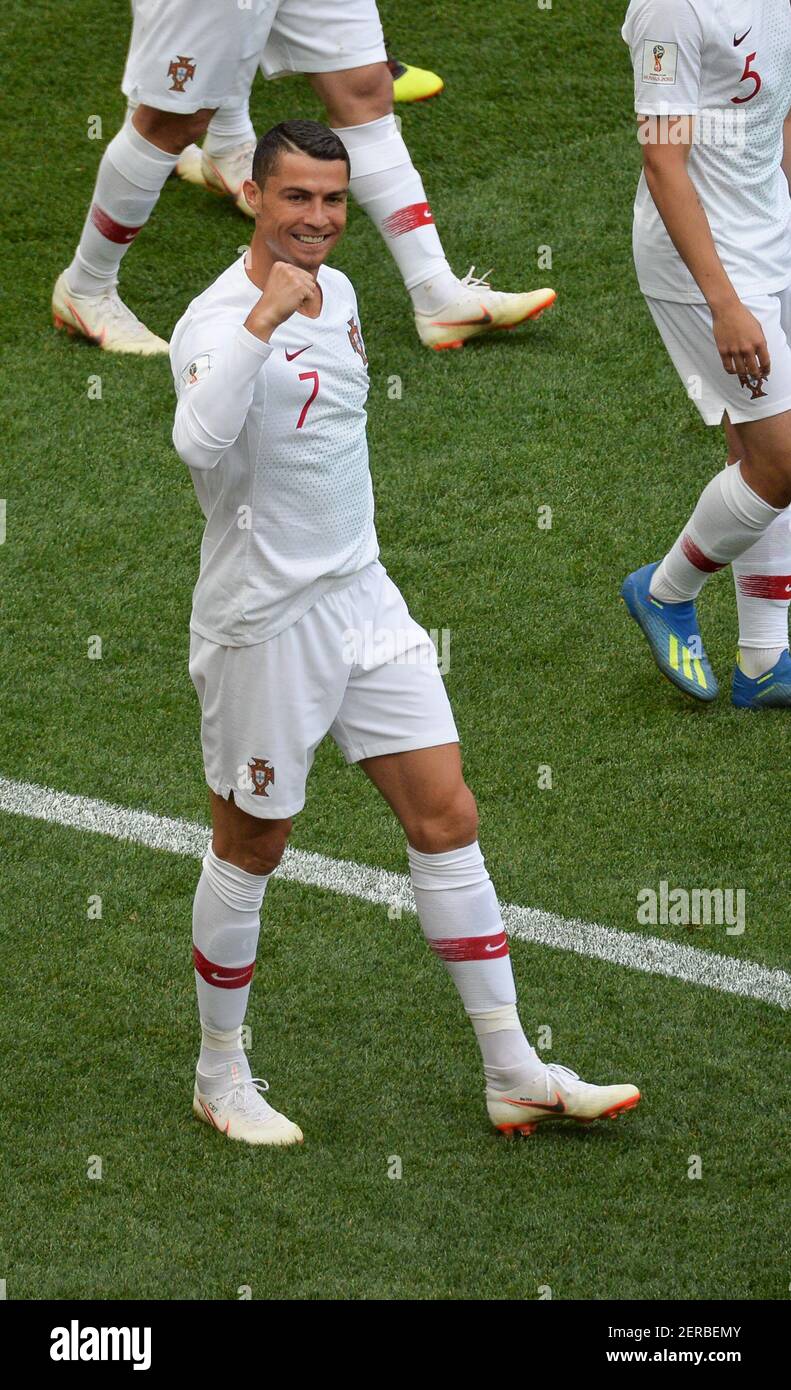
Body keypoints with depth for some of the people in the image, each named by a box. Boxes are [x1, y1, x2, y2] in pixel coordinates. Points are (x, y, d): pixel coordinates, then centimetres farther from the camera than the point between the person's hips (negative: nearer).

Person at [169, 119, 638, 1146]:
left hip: (363, 597, 8)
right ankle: (220, 1076, 23)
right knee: (251, 850, 5)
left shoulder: (337, 290, 8)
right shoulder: (218, 318, -19)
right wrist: (264, 317, -41)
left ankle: (513, 1074, 9)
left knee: (447, 818, 4)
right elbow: (199, 443, -40)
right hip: (264, 618, -8)